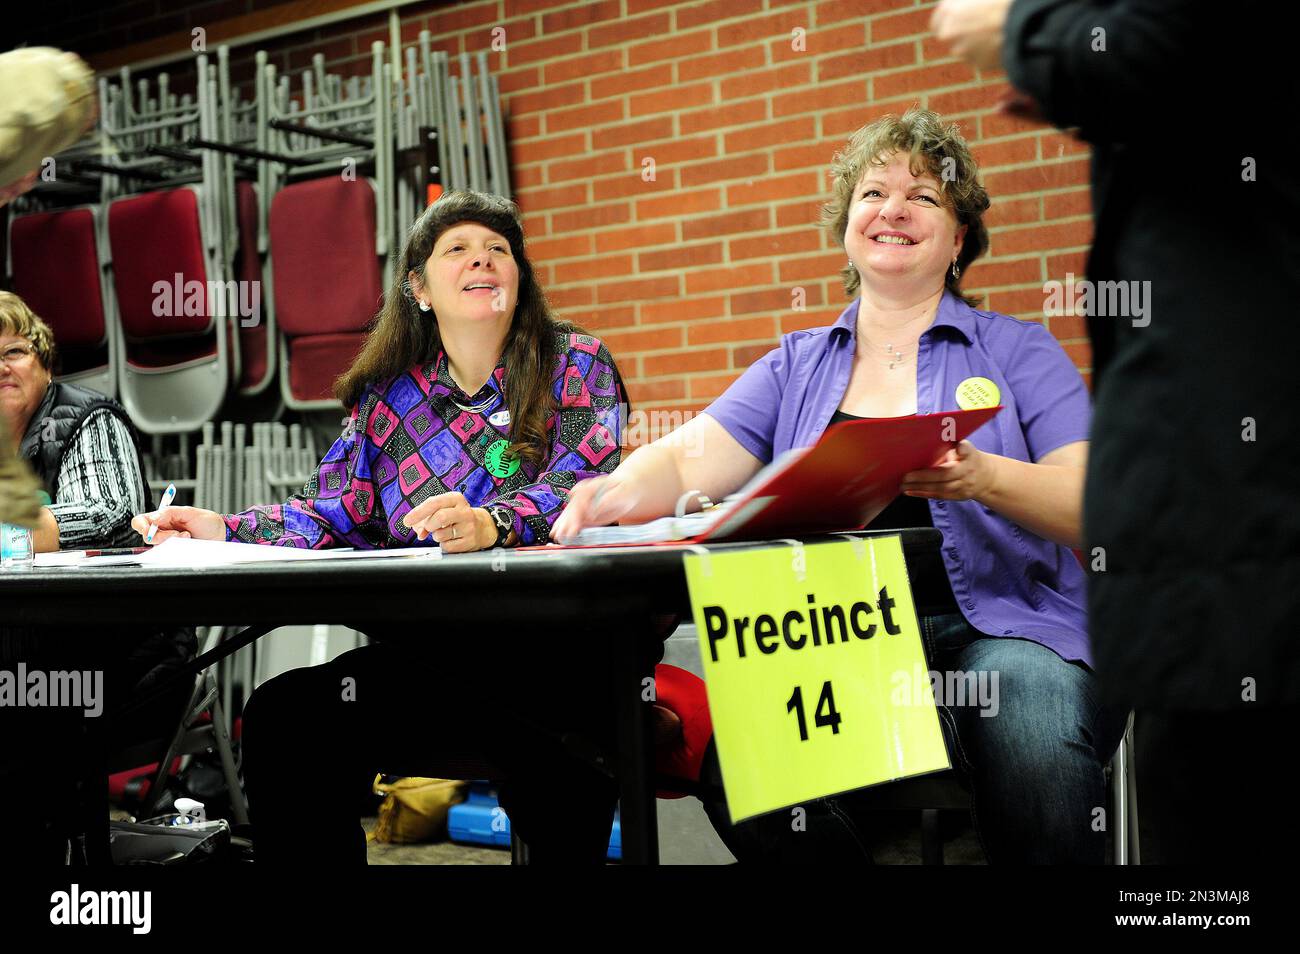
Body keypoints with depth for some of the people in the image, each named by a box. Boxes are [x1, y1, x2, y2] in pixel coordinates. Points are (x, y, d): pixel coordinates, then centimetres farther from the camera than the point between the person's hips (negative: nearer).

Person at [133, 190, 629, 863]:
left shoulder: (575, 365, 6)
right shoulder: (389, 395, 16)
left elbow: (587, 484, -11)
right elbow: (331, 517, 11)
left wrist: (492, 523, -31)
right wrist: (224, 531, -7)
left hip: (546, 643, -3)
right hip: (416, 647, 4)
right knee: (278, 713, -22)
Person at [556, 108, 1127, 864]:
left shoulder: (1016, 351, 11)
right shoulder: (797, 366, 19)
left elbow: (1100, 503, -2)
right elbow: (687, 460, 6)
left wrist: (982, 478, -23)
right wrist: (616, 493, -18)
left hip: (1002, 624, -2)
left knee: (1036, 753, -36)